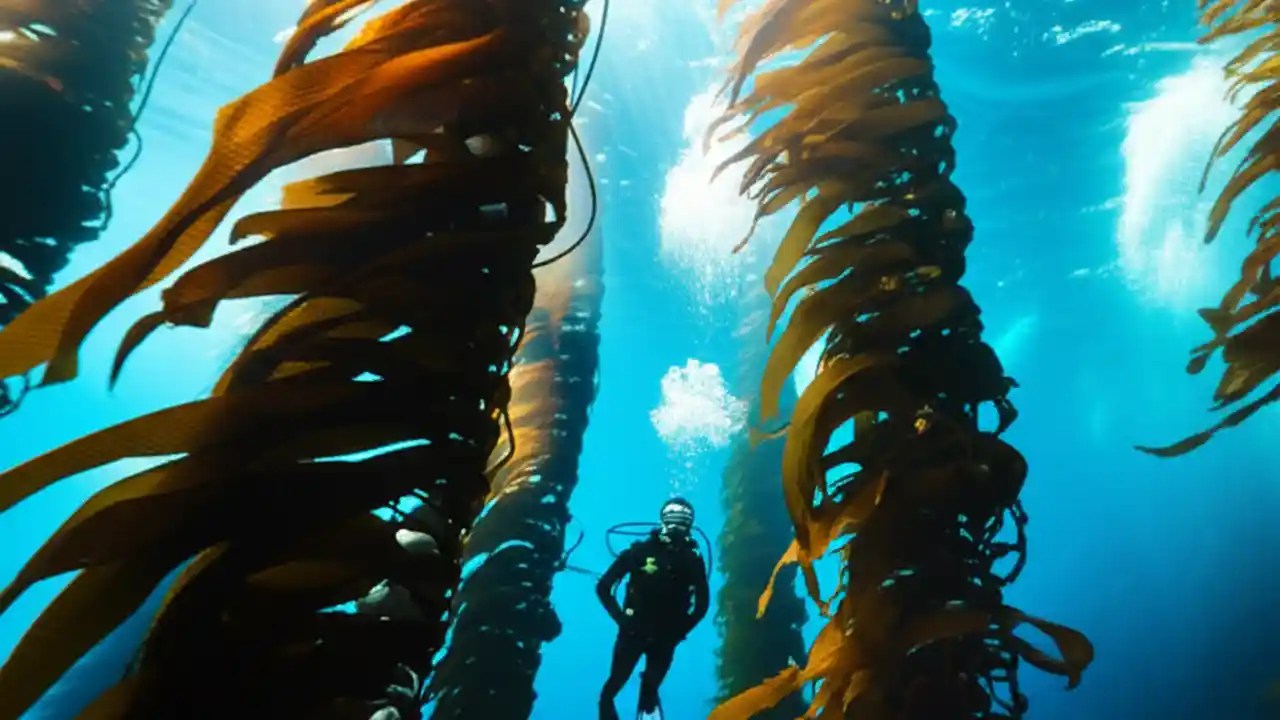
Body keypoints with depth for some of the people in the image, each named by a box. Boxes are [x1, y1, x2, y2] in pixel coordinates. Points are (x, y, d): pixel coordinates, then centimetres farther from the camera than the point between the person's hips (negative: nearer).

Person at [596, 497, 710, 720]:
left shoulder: (692, 560, -6)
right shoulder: (639, 551, -13)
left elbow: (702, 603, 5)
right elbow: (603, 587, -7)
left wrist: (681, 630, -2)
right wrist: (621, 618, -11)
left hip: (665, 638, 1)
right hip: (633, 632, -1)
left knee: (649, 692, 12)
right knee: (612, 689, 3)